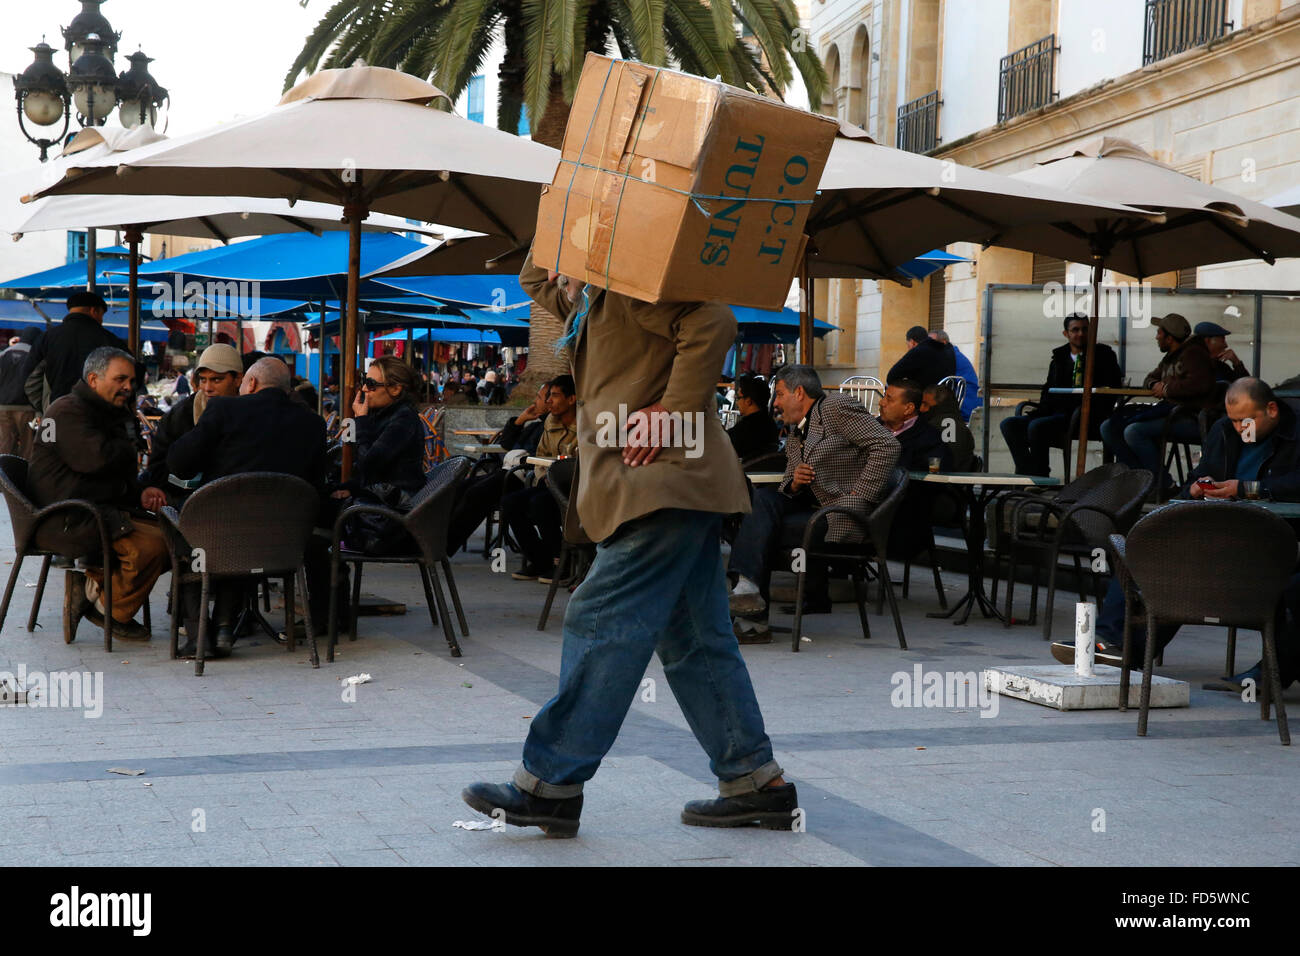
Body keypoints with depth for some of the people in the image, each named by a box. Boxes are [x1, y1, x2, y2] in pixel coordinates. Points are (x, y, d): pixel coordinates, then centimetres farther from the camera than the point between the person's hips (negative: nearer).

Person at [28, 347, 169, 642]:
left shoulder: (111, 413, 22)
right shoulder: (68, 411, -9)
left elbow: (121, 477, 25)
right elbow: (97, 458, -25)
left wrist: (141, 493, 2)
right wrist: (130, 448, -4)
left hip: (98, 511, 10)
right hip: (68, 521, -10)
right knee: (151, 543, -25)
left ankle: (95, 587, 1)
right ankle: (113, 613, -4)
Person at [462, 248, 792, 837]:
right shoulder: (594, 302, 23)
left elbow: (713, 325, -21)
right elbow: (535, 279, 39)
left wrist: (672, 415, -22)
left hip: (664, 482, -11)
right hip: (673, 486, 11)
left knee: (601, 622, -11)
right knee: (693, 640, 10)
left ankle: (551, 783, -11)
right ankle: (755, 781, 12)